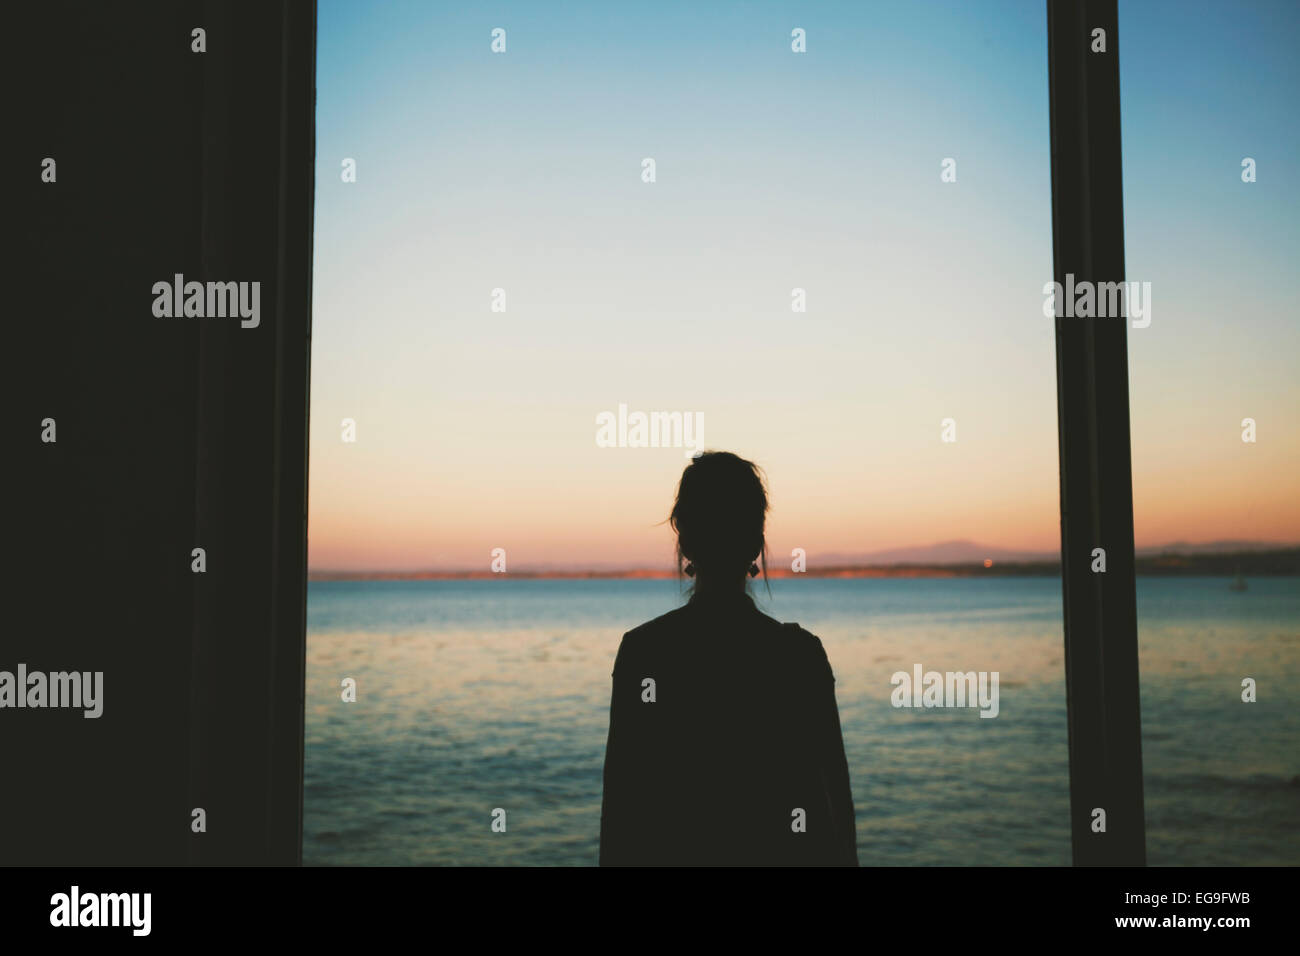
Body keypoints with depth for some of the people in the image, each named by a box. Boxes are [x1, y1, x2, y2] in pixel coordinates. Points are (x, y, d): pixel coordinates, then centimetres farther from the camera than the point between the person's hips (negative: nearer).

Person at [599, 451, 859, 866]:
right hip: (775, 852, 0)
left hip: (670, 851, 1)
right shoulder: (800, 652, -8)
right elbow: (835, 797, -3)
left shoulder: (640, 649, -7)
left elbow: (620, 800, -3)